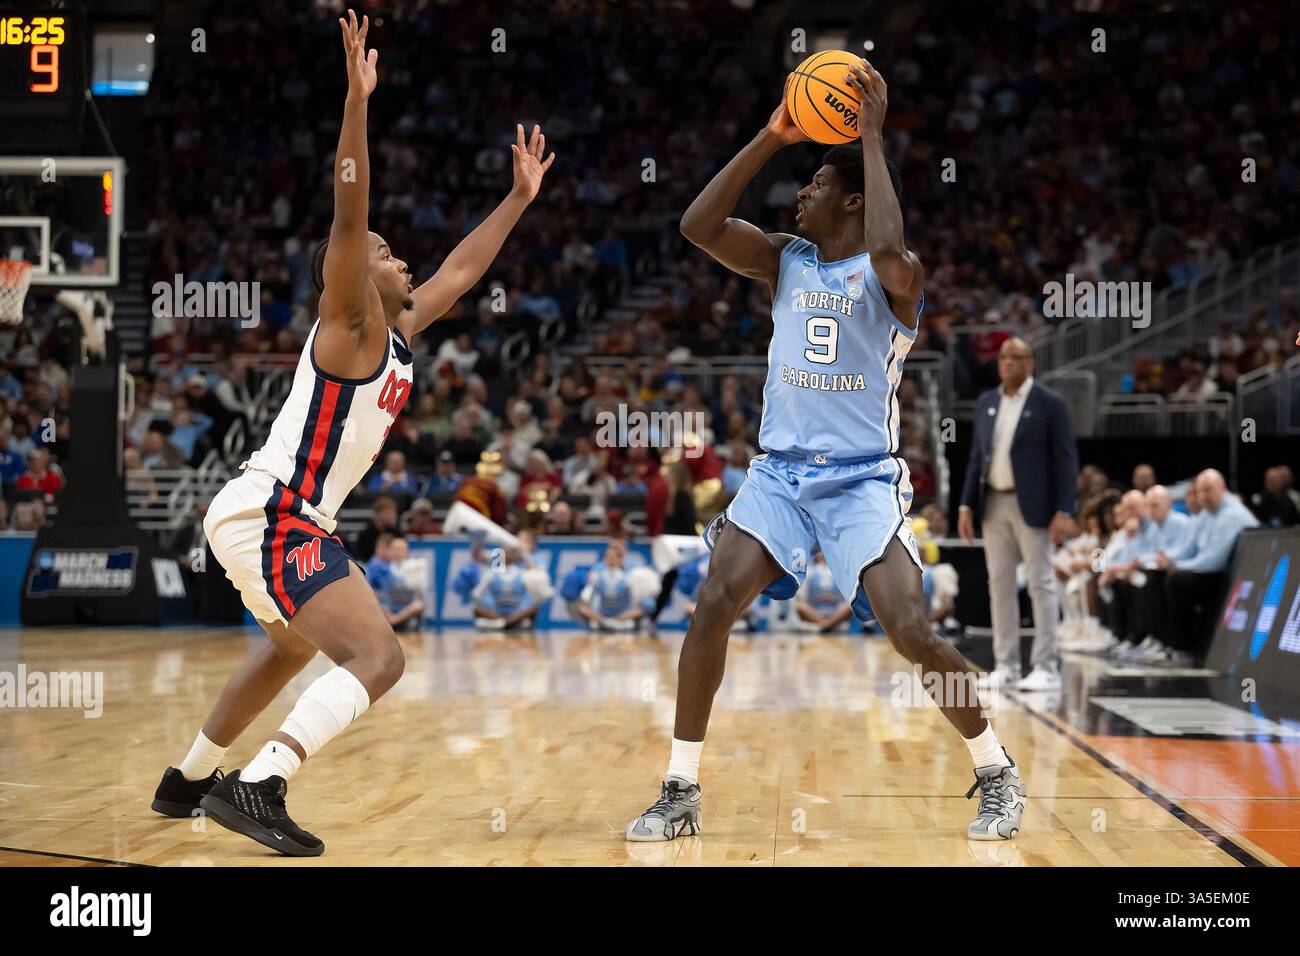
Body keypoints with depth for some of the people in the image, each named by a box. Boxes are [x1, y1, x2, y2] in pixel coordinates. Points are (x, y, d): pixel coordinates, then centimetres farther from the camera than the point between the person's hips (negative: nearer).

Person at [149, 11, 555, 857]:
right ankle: (257, 787, -30)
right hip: (269, 519, -11)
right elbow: (349, 216, -24)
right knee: (379, 658, -22)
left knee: (293, 652, 31)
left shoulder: (398, 331, 14)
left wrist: (520, 197, 30)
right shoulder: (351, 325, -10)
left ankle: (189, 780, 44)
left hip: (287, 521, 11)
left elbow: (461, 271, 27)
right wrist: (358, 102, -31)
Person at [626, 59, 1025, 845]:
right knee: (714, 605, -13)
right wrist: (770, 138, -8)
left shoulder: (898, 276, -6)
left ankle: (998, 774, 8)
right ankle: (680, 792, -3)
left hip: (864, 479, -4)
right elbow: (698, 226, -4)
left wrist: (871, 134, -23)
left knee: (912, 632, -15)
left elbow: (887, 253, -31)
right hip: (779, 472, 4)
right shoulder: (784, 261, 9)